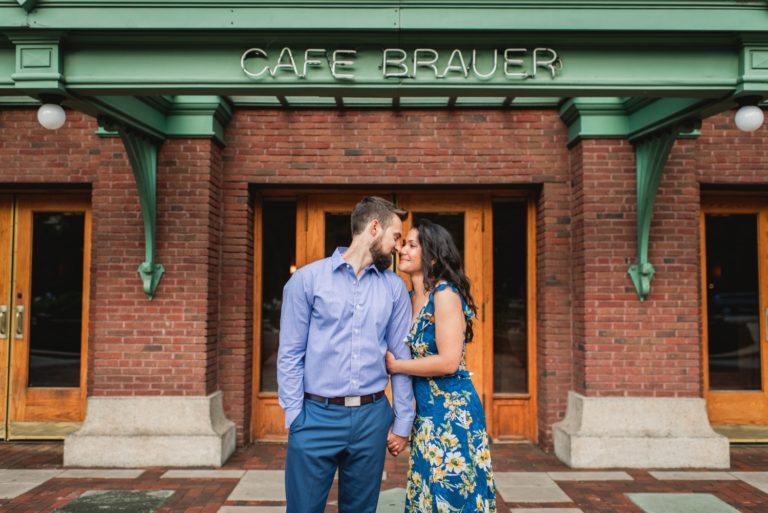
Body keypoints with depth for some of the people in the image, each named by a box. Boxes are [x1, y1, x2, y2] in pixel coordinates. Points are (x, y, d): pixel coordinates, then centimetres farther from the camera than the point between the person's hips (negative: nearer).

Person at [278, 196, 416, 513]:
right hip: (316, 416, -3)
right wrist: (294, 416, -7)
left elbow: (401, 357, 8)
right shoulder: (307, 278, -2)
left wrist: (403, 422, 7)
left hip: (372, 418, 3)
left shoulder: (394, 287, 7)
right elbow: (290, 354, -2)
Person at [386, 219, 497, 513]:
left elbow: (448, 361, -22)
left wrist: (396, 365, -12)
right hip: (426, 413, 8)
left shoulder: (445, 294, -15)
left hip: (453, 411, -8)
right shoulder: (410, 298, 9)